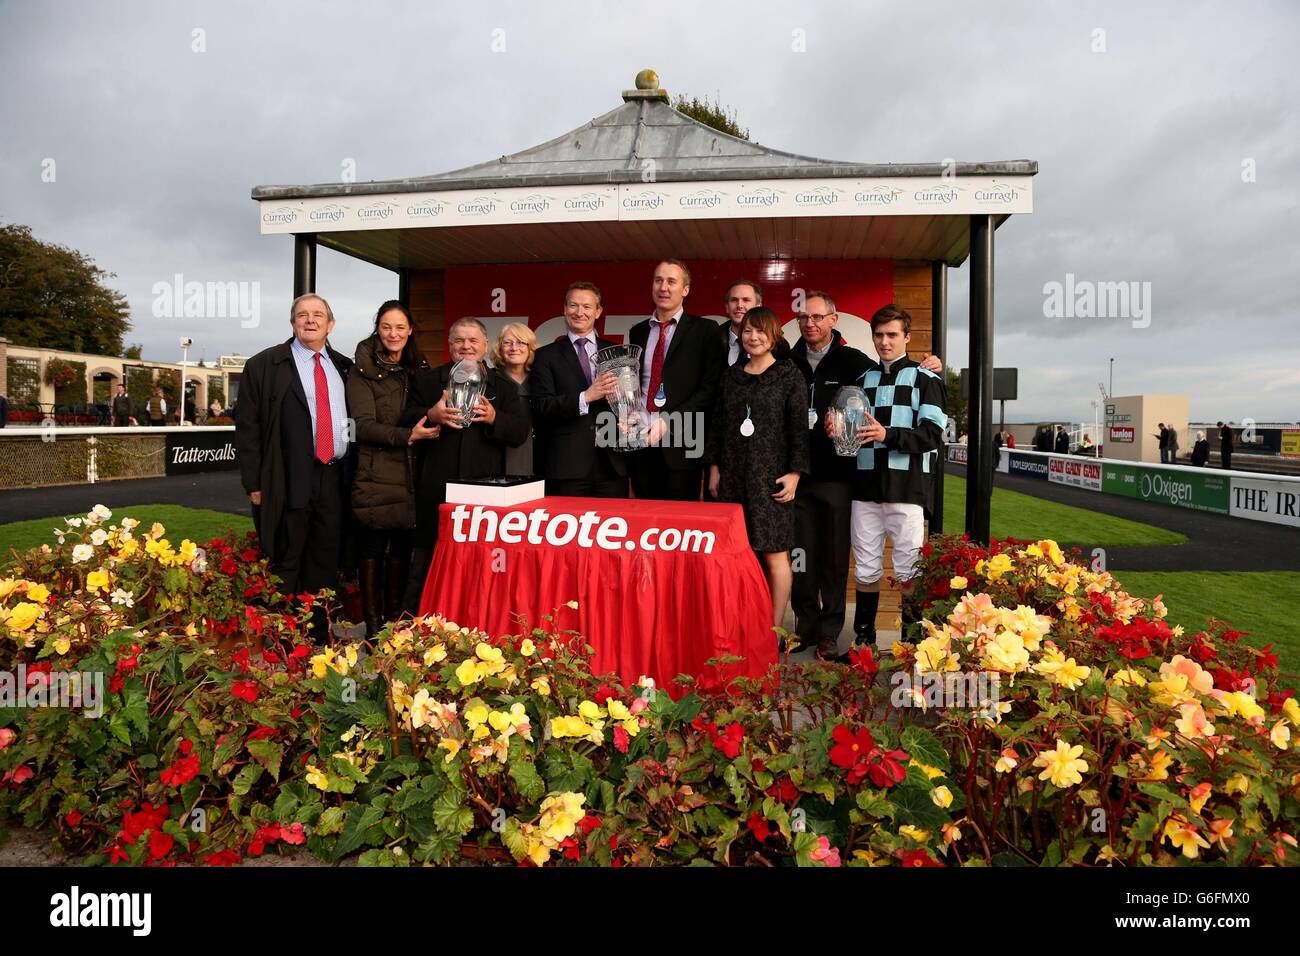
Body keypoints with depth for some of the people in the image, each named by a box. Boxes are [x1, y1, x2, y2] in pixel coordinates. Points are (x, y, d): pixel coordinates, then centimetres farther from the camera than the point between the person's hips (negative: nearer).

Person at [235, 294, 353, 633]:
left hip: (335, 480, 4)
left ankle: (319, 638, 20)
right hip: (289, 481, -4)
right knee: (285, 564, 1)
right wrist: (254, 483, -6)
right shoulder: (264, 365, 1)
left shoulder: (344, 367, 13)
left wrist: (352, 474, 9)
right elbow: (247, 426, -1)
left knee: (326, 563, 10)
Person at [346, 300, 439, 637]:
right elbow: (363, 425, -11)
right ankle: (373, 626, 9)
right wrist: (408, 435, -21)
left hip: (409, 472, 4)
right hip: (374, 473, -4)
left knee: (402, 547, 7)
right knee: (372, 547, 1)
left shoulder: (418, 369, 14)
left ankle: (395, 620, 18)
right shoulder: (363, 371, -2)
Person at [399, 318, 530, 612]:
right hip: (436, 489, 0)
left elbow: (521, 432, 3)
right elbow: (404, 422, 4)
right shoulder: (427, 380, 12)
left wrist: (493, 418, -15)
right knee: (426, 559, 5)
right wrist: (431, 416, -15)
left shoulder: (504, 385, 11)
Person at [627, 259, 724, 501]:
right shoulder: (637, 332, 16)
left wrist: (668, 422, -16)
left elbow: (710, 387, -8)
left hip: (681, 446, -4)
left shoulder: (705, 330, 0)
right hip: (640, 442, 4)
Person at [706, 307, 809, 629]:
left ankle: (773, 629, 8)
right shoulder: (732, 375, 13)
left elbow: (799, 427, -3)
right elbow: (718, 424, 15)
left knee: (774, 554, -1)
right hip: (733, 476, 4)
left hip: (771, 478, -4)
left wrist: (795, 473, -9)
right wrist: (714, 467, 10)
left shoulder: (789, 375, 1)